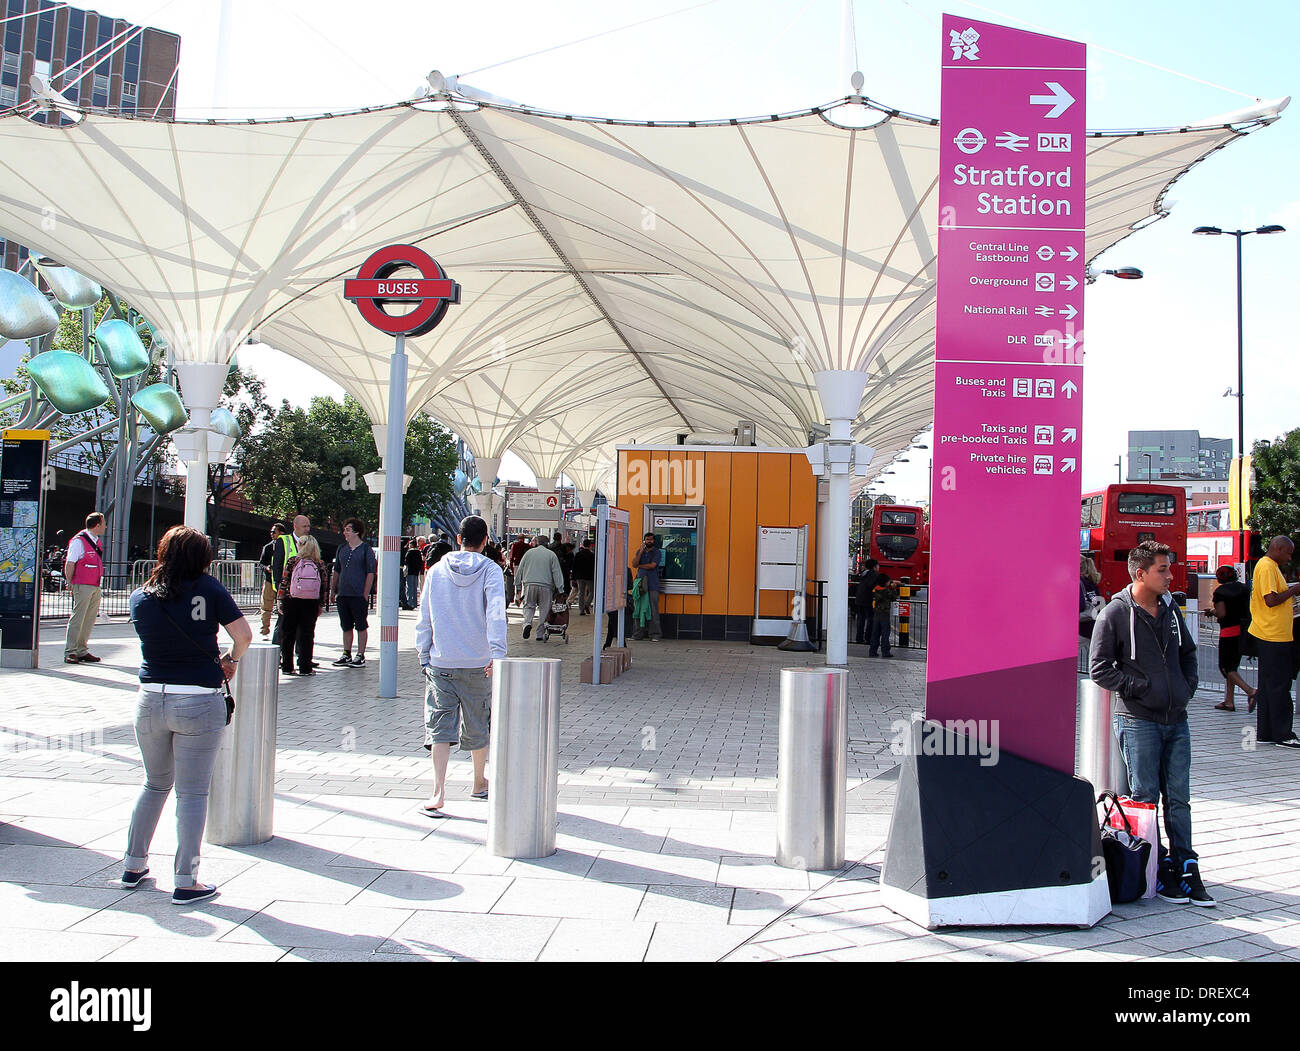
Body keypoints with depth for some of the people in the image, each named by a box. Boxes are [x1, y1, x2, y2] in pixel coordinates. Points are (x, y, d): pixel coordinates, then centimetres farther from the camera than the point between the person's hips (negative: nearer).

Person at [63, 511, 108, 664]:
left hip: (96, 587, 8)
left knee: (90, 619, 10)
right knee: (77, 618, -6)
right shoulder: (78, 541, -9)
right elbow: (70, 563, -10)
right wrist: (69, 582, -10)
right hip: (82, 586, -8)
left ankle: (82, 651, 17)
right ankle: (69, 653, 0)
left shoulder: (97, 541, 16)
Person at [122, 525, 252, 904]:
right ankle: (186, 882, 6)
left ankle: (133, 865, 33)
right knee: (192, 792, 3)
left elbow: (151, 637, 13)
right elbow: (243, 634, -11)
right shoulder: (208, 588, -8)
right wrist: (230, 659, 9)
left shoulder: (140, 597, 2)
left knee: (155, 784, 23)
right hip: (199, 703, -4)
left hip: (151, 700, 4)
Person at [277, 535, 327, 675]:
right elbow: (323, 588, 2)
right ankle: (305, 668, 6)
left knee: (287, 635, 10)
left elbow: (284, 583, -3)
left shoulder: (292, 562, -3)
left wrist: (280, 600, 6)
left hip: (291, 602, -1)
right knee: (306, 635, 7)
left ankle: (287, 667, 12)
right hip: (311, 604, 1)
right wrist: (320, 605, 11)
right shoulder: (320, 566, 0)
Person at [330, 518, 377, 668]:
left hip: (359, 595, -6)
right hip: (343, 594, 6)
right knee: (346, 626, 11)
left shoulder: (366, 549, -4)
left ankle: (360, 656, 7)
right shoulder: (341, 548, 12)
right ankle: (347, 655, 19)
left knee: (361, 626, 2)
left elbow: (371, 572, -7)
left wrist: (365, 594, -12)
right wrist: (333, 590, 14)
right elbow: (337, 570, 19)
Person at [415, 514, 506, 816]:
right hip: (478, 664, -1)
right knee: (477, 726, 15)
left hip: (440, 663, 1)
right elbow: (495, 614, -17)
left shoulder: (437, 570, 4)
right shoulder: (490, 570, -4)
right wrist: (497, 654, -23)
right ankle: (479, 783, 32)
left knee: (440, 727, 0)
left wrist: (424, 656, 14)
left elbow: (424, 618, 7)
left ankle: (438, 792, -13)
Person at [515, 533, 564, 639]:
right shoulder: (551, 554, 4)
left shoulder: (529, 552, 9)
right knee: (544, 609, 7)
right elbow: (557, 572, 0)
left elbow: (520, 569, 11)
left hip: (529, 584, 1)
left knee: (529, 606, 12)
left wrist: (518, 585, 18)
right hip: (546, 586, -1)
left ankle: (527, 622, -15)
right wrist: (560, 588, 0)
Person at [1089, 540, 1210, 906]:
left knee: (1178, 797, 8)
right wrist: (1142, 688, -13)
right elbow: (1099, 669, -9)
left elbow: (1188, 651, 26)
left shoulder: (1169, 609, 12)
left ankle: (1185, 868, 16)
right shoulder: (1115, 614, -8)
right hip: (1138, 721, -5)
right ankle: (1158, 873, 10)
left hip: (1176, 720, 6)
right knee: (1145, 798, 1)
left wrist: (1187, 686, 11)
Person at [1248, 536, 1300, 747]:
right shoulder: (1267, 567, -14)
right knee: (1279, 685, -6)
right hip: (1274, 635, -11)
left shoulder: (1270, 566, 18)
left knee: (1269, 685, 12)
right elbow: (1271, 600, -22)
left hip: (1270, 636, 11)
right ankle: (1282, 734, -1)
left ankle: (1265, 732, 15)